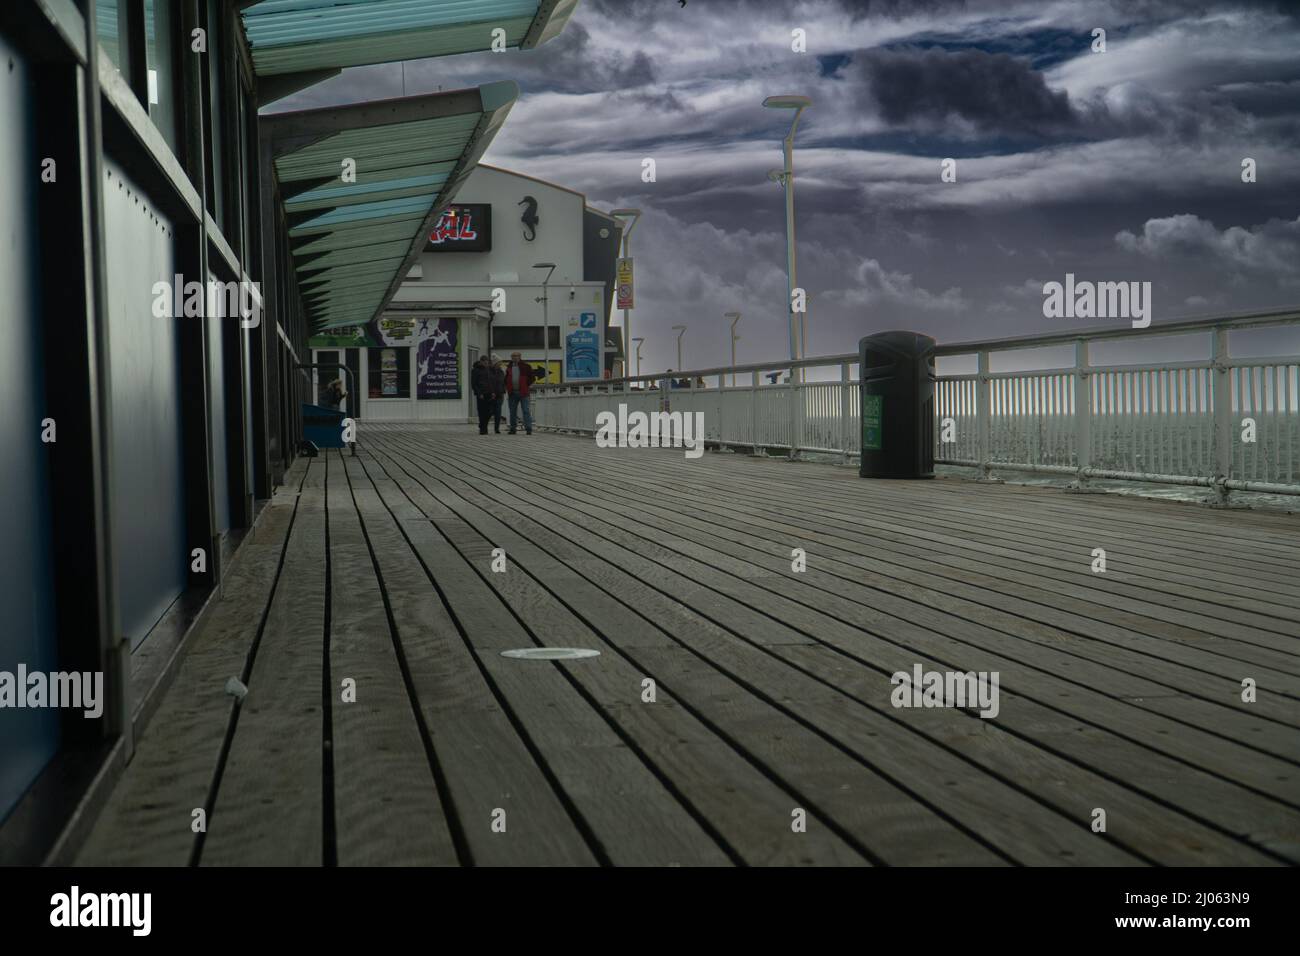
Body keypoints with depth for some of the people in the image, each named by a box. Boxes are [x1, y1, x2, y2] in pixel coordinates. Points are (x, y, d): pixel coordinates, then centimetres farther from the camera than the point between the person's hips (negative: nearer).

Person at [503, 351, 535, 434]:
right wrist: (508, 387, 10)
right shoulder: (509, 367, 13)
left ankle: (528, 429, -9)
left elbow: (531, 377, 2)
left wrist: (526, 386, -2)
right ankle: (513, 429, 16)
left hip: (523, 393, -5)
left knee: (526, 411, -7)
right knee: (512, 412, 9)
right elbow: (506, 379, 24)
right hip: (512, 393, 5)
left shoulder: (525, 366, -1)